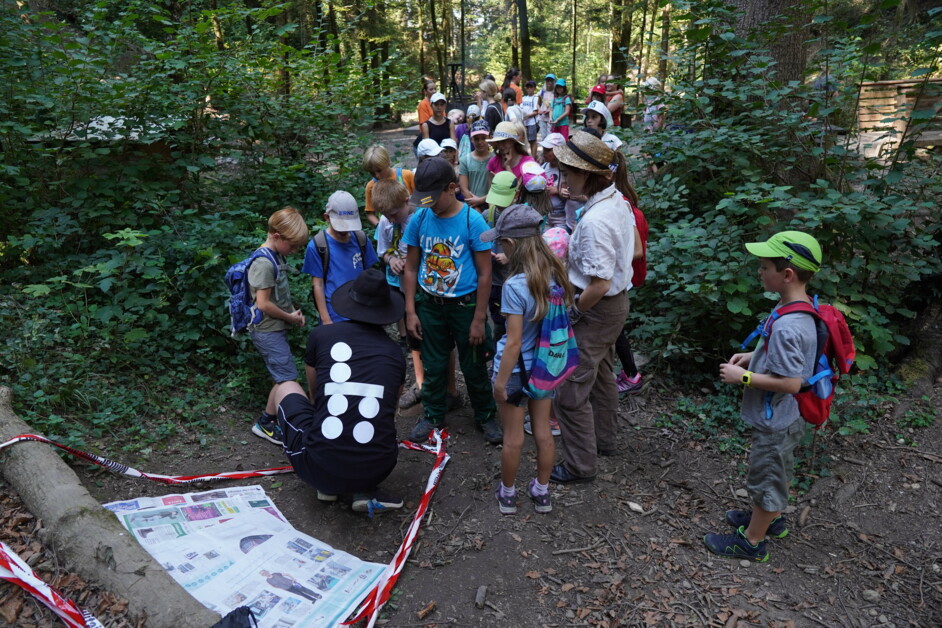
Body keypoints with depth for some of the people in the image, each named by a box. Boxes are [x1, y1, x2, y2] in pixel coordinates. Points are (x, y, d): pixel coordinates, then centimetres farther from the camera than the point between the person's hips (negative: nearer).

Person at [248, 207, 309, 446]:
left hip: (277, 329, 9)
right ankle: (265, 424, 9)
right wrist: (290, 317, -11)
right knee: (287, 377, -5)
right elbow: (263, 304, -23)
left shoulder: (278, 256, 8)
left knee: (282, 377, 14)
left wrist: (293, 311, 4)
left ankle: (274, 418, 26)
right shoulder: (264, 263, -21)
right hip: (268, 331, -9)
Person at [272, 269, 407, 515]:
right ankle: (365, 490, 11)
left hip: (321, 468, -2)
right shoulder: (395, 353, 9)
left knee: (286, 388, 23)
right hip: (377, 470, 2)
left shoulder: (320, 335, 5)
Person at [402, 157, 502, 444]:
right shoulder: (419, 219, -6)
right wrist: (410, 311, -1)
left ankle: (486, 416, 33)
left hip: (465, 305, -3)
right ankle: (433, 415, 37)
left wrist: (479, 319, -11)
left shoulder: (473, 221, -16)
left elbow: (485, 273, -12)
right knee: (433, 366, 17)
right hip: (429, 305, 3)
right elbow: (411, 268, 2)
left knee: (474, 367, 11)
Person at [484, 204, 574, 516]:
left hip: (518, 368, -6)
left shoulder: (515, 286, -25)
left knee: (513, 437, 12)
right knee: (543, 431, 18)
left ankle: (507, 493, 31)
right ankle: (542, 492, 34)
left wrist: (500, 381, -12)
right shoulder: (557, 274, -7)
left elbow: (514, 343, -23)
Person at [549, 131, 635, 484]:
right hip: (617, 301, 10)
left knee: (570, 390, 2)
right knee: (600, 375, 26)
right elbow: (630, 251, 13)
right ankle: (604, 440, 46)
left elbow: (599, 285, -31)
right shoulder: (617, 201, 0)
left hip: (598, 310, -10)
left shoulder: (594, 221, -30)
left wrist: (573, 313, -15)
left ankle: (580, 465, 18)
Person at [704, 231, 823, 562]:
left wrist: (743, 377, -23)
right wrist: (752, 357, 4)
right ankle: (771, 518, 51)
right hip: (783, 417, 9)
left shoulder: (788, 327, -33)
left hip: (775, 422, -9)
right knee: (777, 472, 28)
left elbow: (790, 383, -30)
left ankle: (751, 541, 30)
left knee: (766, 478, 10)